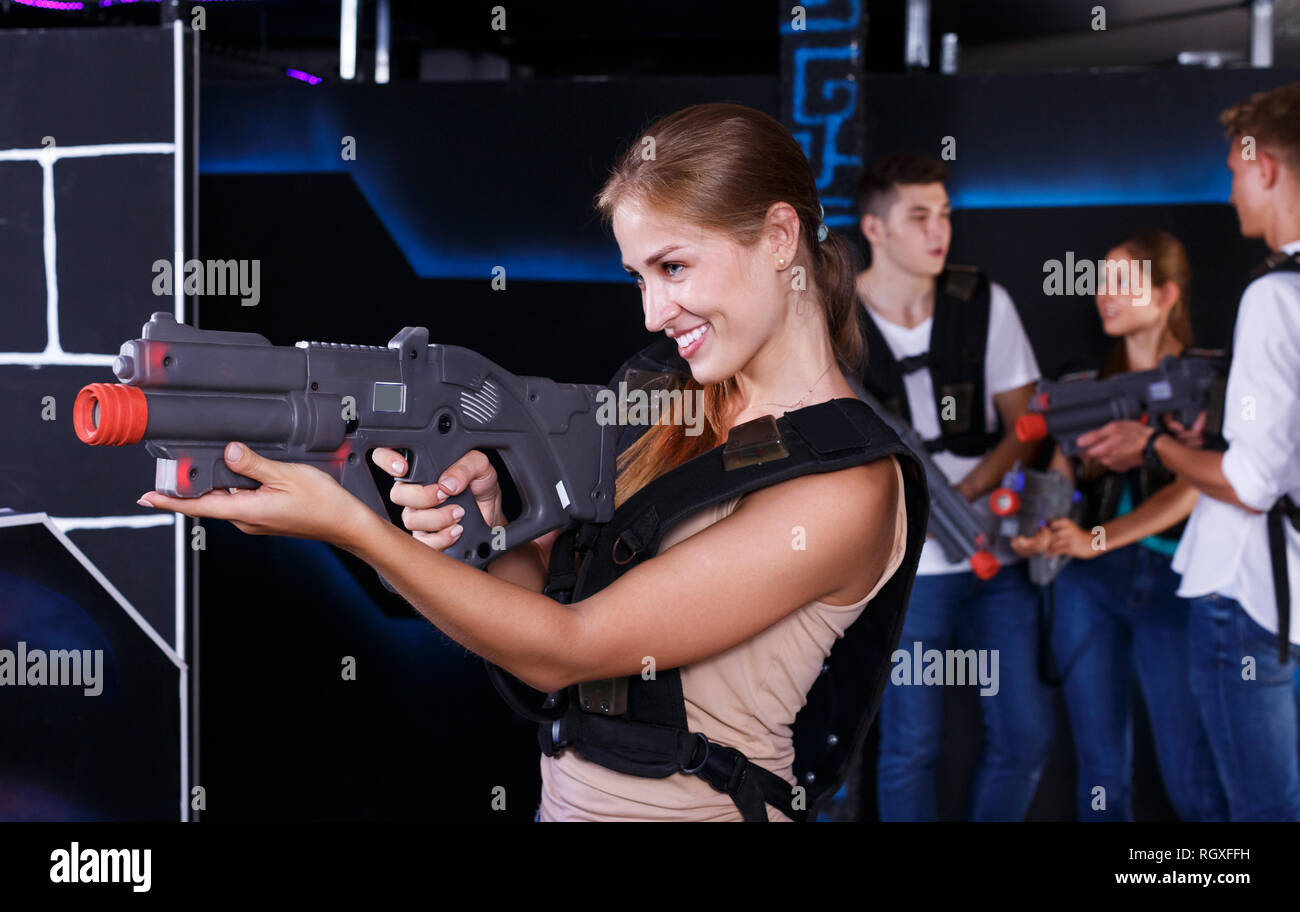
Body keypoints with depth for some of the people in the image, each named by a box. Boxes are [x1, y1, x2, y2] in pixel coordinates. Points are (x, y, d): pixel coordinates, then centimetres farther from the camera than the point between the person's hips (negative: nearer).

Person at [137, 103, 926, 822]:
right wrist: (486, 520, -12)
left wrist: (346, 523, -18)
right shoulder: (689, 411, 9)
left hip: (691, 804, -7)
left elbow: (563, 651, -17)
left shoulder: (842, 486, -15)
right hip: (568, 798, 7)